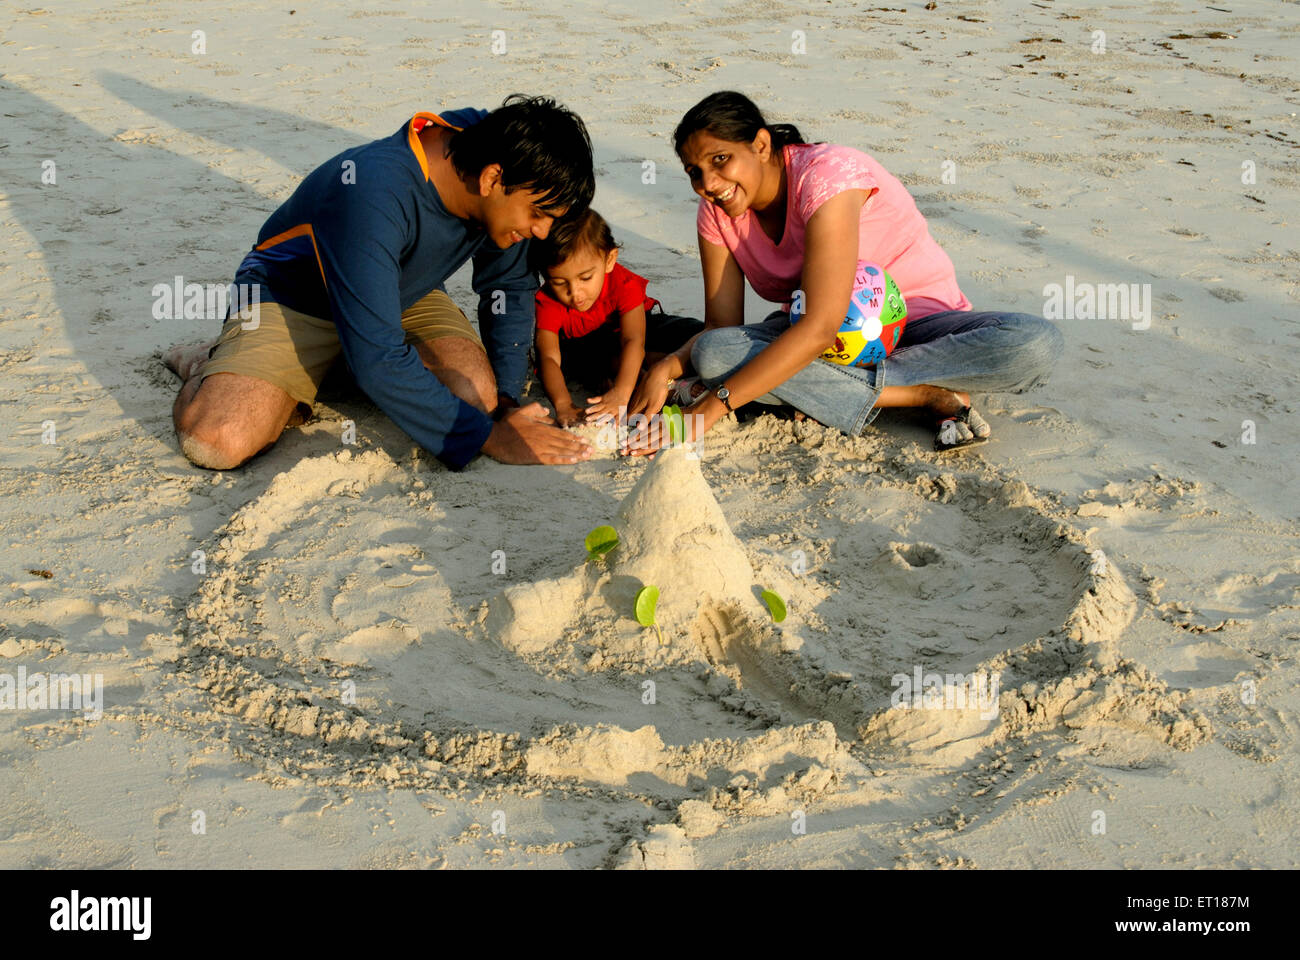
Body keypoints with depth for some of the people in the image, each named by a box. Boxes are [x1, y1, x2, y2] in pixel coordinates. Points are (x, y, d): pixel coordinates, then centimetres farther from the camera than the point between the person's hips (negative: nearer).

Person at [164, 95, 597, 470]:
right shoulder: (373, 195, -40)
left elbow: (510, 286, -1)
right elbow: (378, 362, -39)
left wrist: (508, 398, -12)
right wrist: (488, 436, -34)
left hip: (405, 295, 7)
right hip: (294, 297, -6)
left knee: (477, 396, -22)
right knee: (216, 442, -28)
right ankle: (215, 367, 8)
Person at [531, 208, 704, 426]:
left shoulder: (625, 284, -31)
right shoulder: (547, 302, -29)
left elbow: (633, 341, -44)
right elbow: (549, 358, -40)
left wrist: (620, 394, -61)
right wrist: (563, 404, -60)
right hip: (583, 346, 1)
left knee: (694, 333, -22)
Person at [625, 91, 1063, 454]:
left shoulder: (826, 176, -27)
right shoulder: (716, 214, -6)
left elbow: (820, 326, -35)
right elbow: (722, 327, -6)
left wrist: (712, 405, -39)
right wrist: (669, 366, -29)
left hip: (917, 319, -5)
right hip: (812, 334, 5)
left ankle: (848, 386, -30)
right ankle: (929, 394, -22)